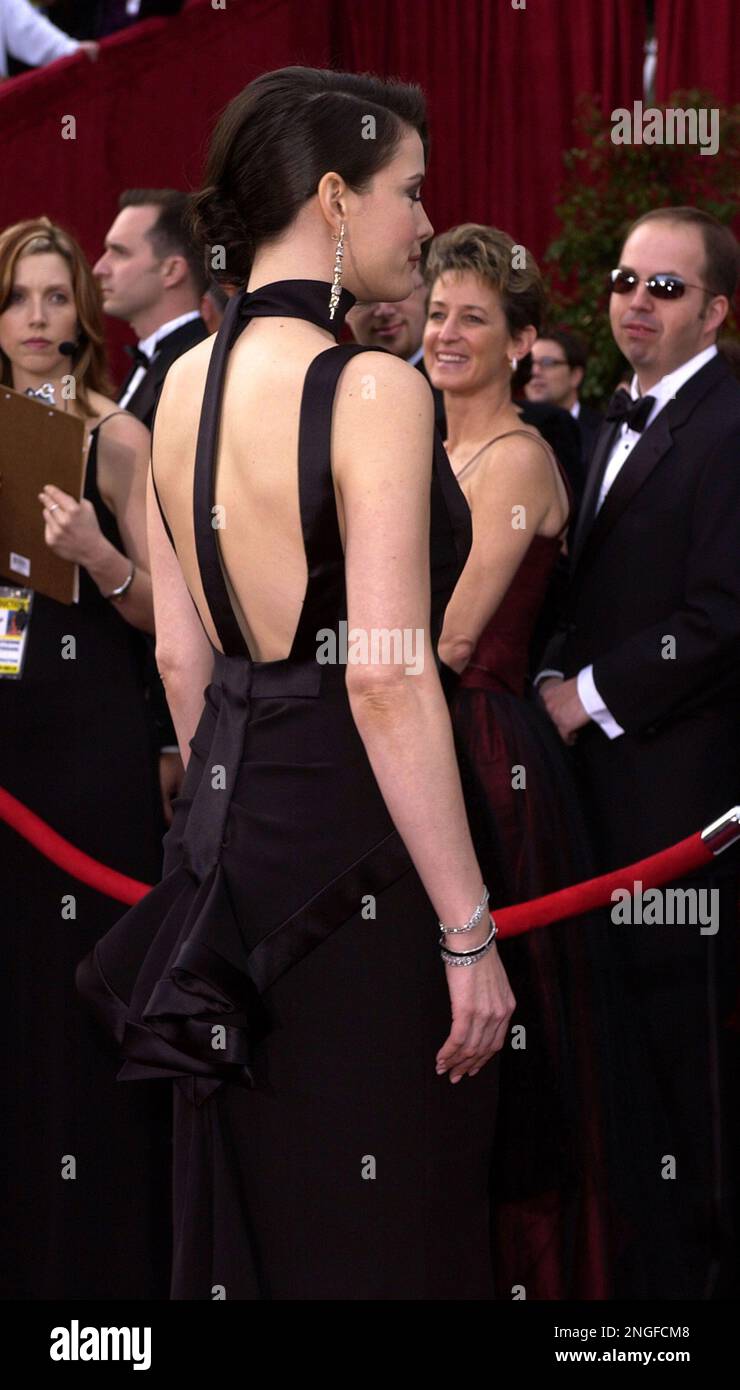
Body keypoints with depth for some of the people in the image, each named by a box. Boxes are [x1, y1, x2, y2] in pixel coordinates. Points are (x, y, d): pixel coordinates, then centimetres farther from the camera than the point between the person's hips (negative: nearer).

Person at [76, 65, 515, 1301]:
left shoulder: (184, 382, 7)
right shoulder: (372, 390, -16)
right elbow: (387, 682, -21)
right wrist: (470, 935, -18)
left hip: (229, 834, 8)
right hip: (356, 848, -8)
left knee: (241, 1216, 17)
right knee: (373, 1236, 1)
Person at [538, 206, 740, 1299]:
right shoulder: (622, 419, 17)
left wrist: (594, 695, -14)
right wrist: (560, 680, 6)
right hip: (601, 758, 8)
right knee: (626, 997, 11)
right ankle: (633, 1213, 19)